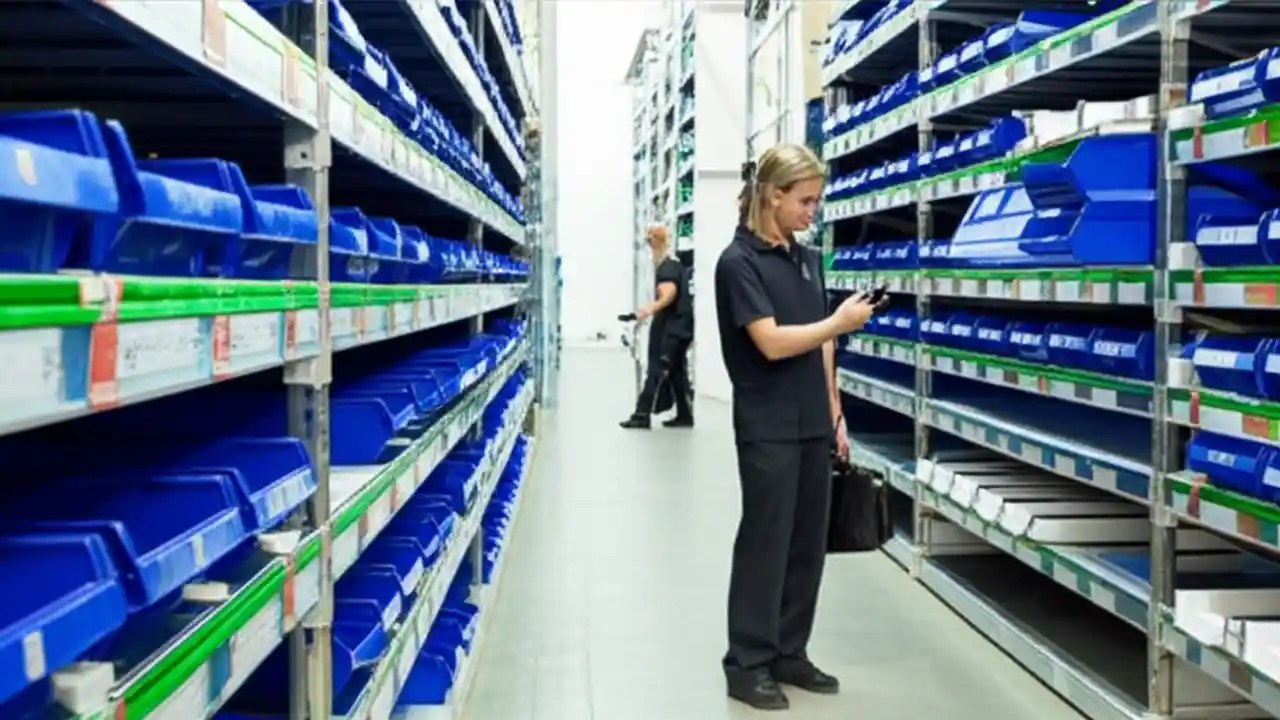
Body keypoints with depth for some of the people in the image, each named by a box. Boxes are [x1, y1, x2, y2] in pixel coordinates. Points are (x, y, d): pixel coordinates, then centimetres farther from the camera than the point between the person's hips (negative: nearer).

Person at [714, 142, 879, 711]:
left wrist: (835, 412, 13)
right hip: (767, 429, -7)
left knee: (807, 546, 11)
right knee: (764, 544, 0)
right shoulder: (739, 262, -11)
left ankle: (789, 654, 23)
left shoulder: (808, 259, 12)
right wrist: (842, 322, -14)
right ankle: (747, 664, 11)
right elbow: (772, 342, -19)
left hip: (812, 425, 7)